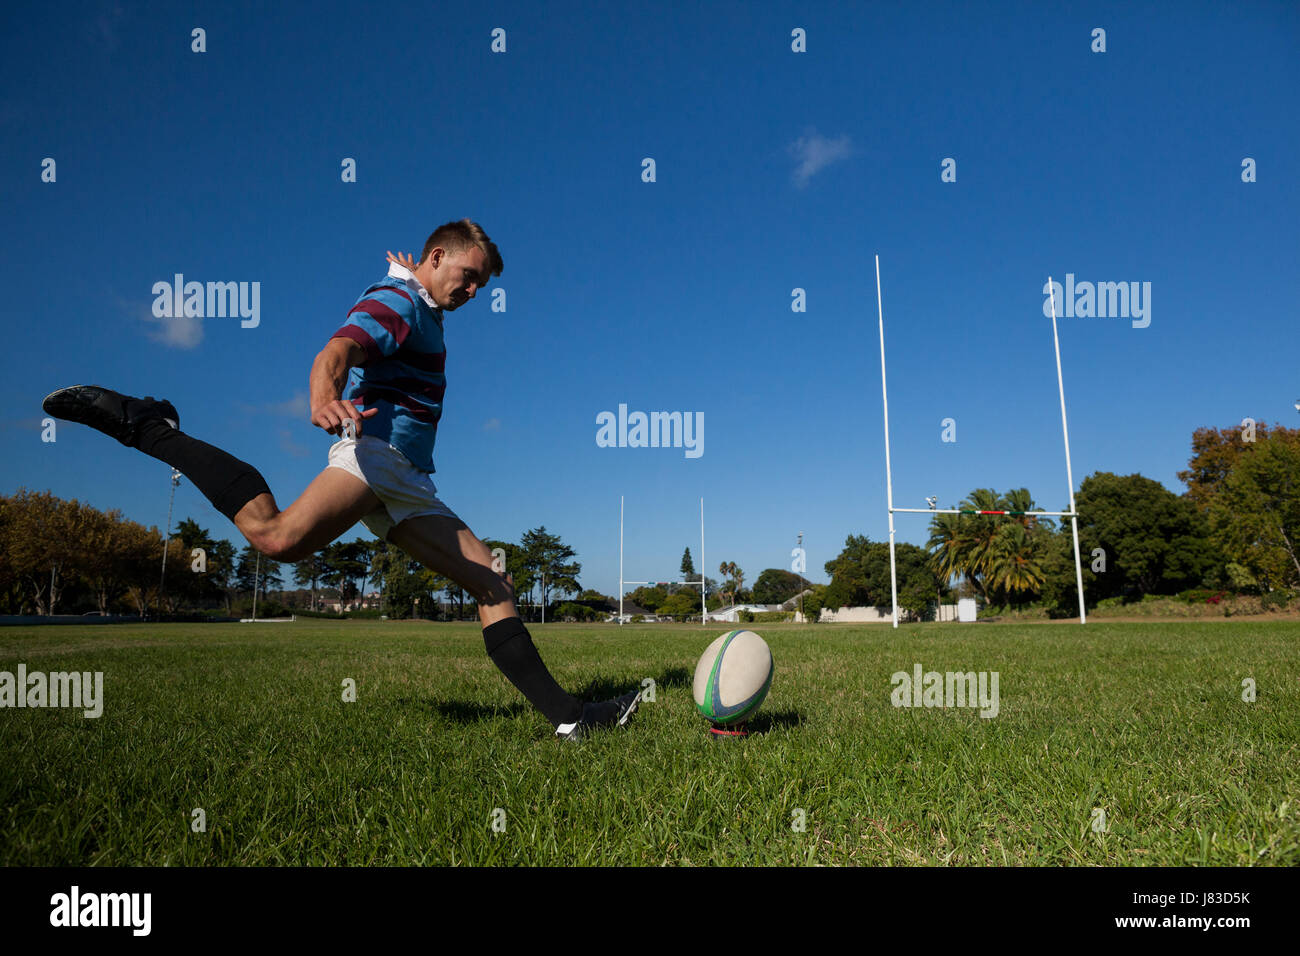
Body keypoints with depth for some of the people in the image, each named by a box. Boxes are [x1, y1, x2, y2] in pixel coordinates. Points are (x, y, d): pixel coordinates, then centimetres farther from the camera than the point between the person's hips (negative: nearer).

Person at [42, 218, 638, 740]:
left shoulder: (423, 308, 27)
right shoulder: (397, 300, -3)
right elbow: (337, 351, -24)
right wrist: (323, 402, -42)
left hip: (409, 486, 10)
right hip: (375, 452, -10)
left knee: (494, 584, 2)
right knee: (281, 538, -35)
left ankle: (566, 717, 1)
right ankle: (143, 424, -15)